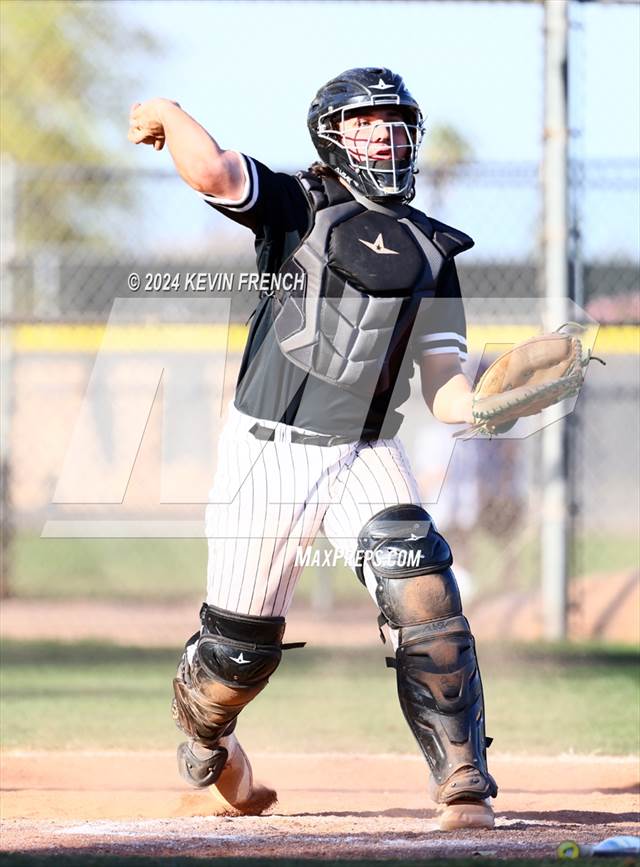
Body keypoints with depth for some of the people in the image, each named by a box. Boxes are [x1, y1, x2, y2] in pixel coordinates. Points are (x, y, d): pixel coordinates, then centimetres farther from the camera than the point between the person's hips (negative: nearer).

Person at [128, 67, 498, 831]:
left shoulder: (431, 251, 11)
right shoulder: (296, 206, -1)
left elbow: (443, 388, 4)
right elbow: (211, 172, -21)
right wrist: (169, 116, -3)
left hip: (367, 459, 2)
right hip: (266, 453, -2)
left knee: (423, 596, -23)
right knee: (242, 647, 4)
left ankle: (464, 788, -20)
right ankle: (204, 735, 40)